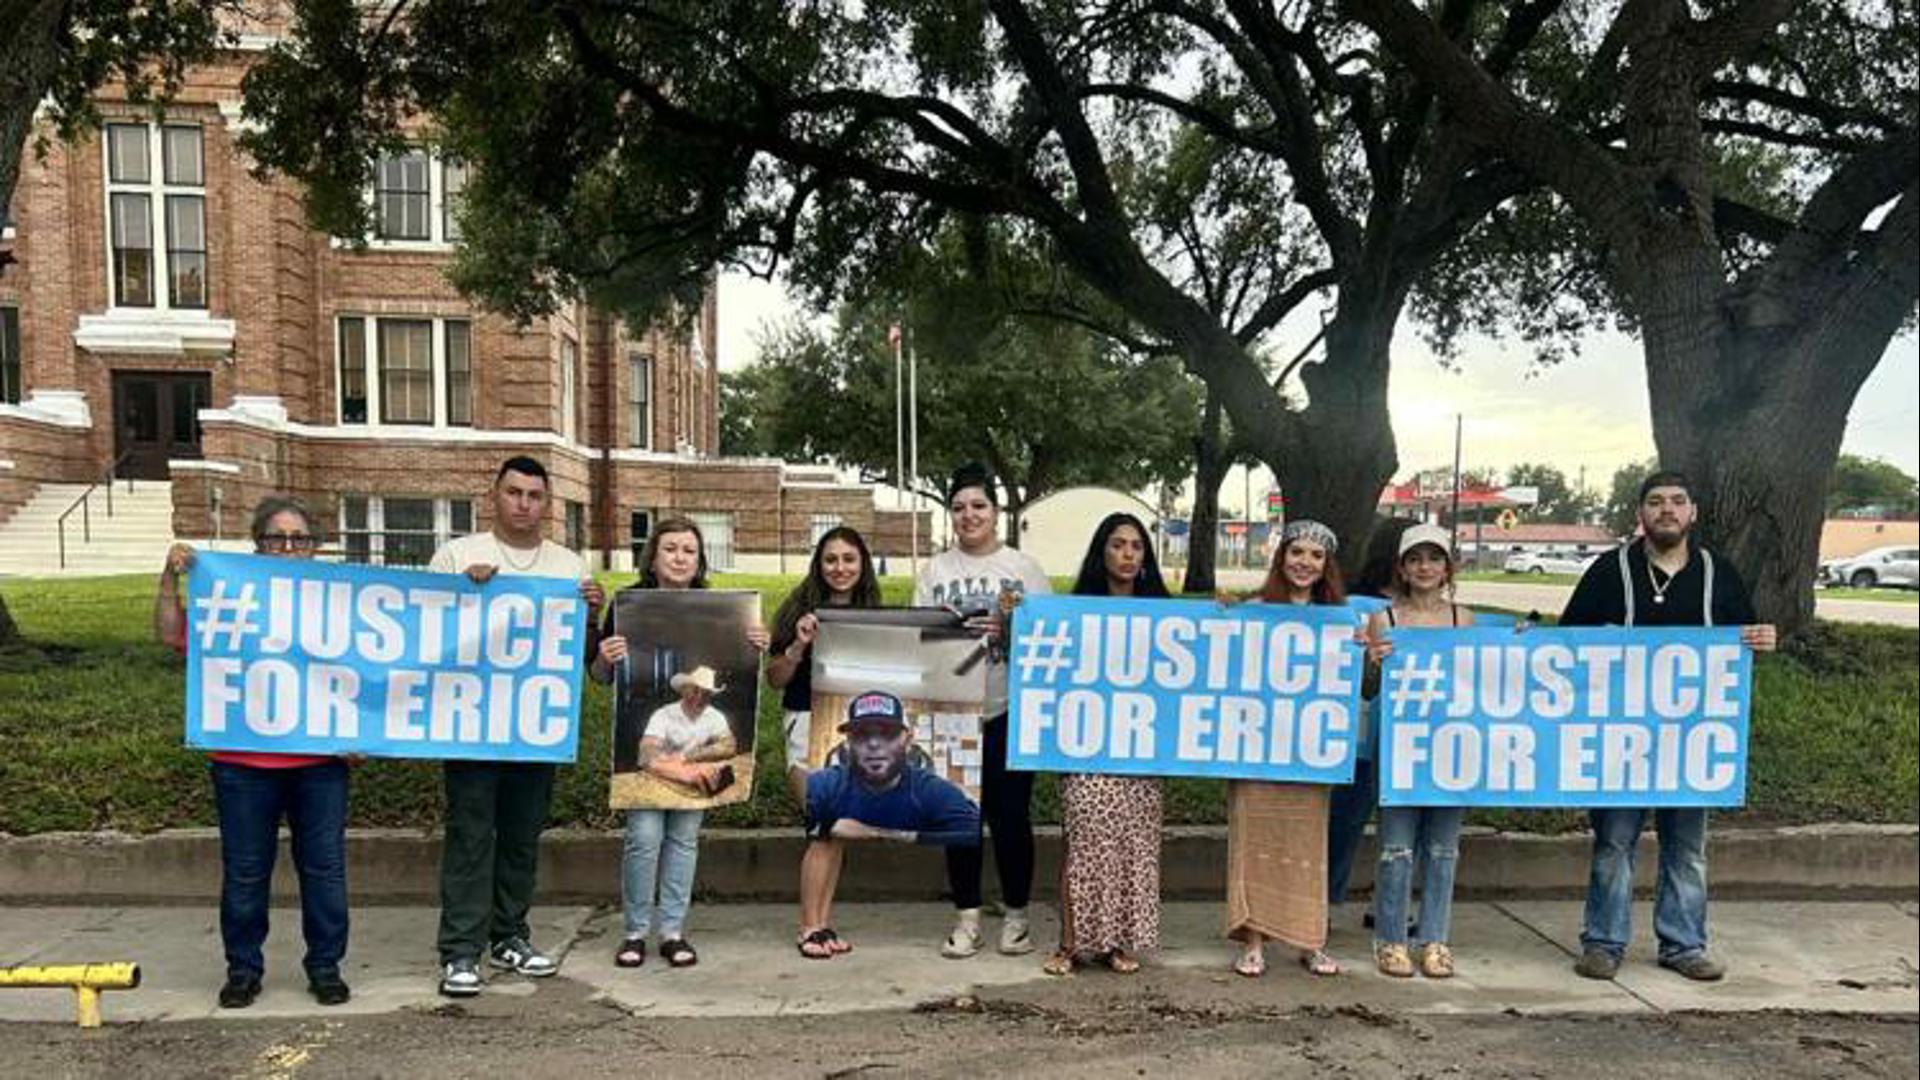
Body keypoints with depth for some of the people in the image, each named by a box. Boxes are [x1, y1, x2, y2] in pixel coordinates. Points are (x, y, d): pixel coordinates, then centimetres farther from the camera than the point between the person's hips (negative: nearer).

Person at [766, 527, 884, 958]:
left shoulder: (872, 614, 9)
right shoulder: (801, 609, -2)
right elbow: (775, 679, -2)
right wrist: (799, 645, -17)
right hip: (809, 724, -4)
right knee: (828, 827, -9)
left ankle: (822, 922, 14)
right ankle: (811, 926, 2)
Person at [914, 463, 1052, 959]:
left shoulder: (1024, 568, 5)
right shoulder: (935, 570, 9)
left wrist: (1013, 629, -16)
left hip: (1010, 710, -1)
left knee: (1010, 815, 2)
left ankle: (1017, 915, 19)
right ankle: (966, 917, 19)